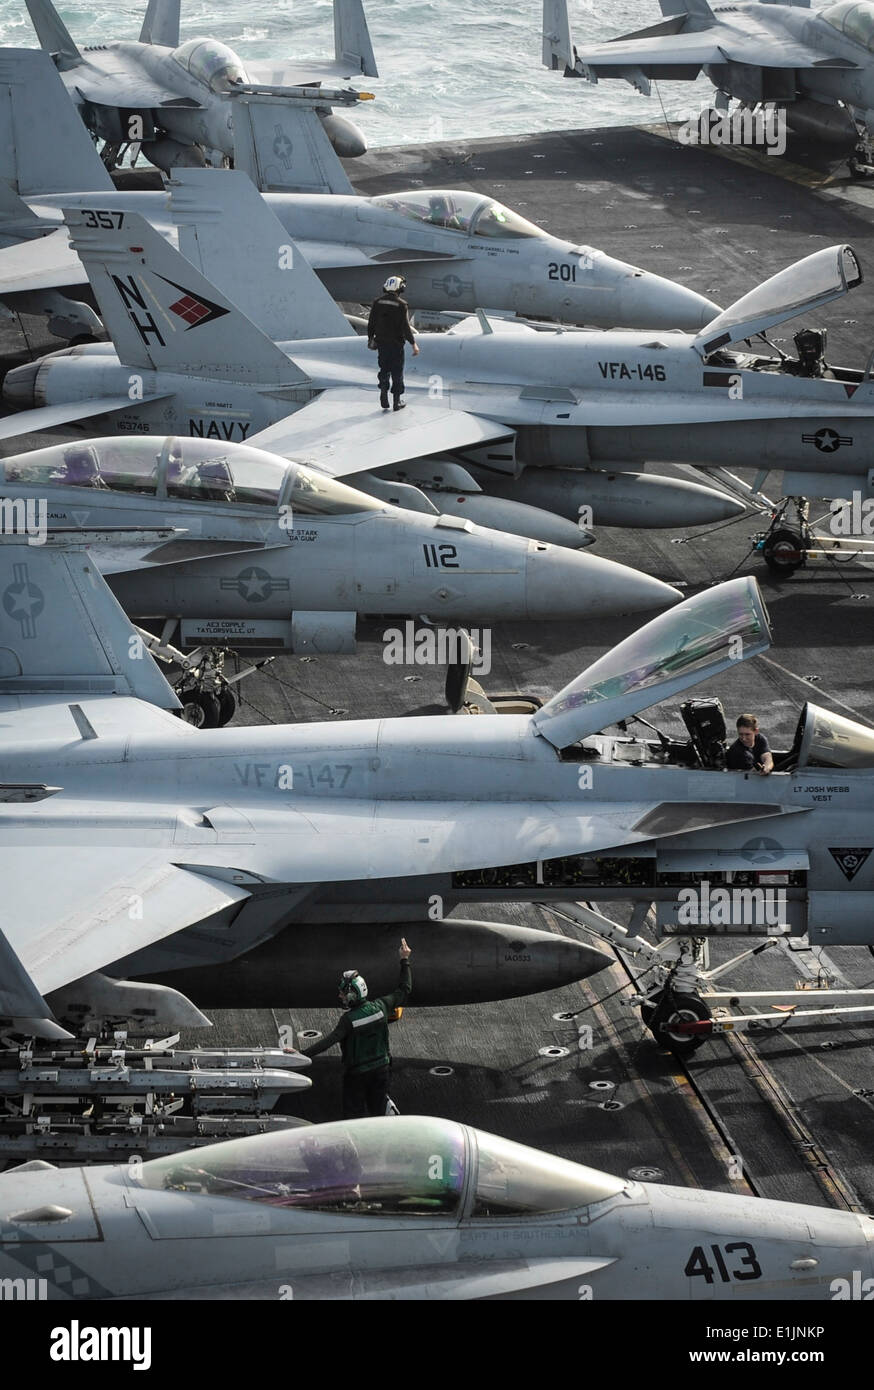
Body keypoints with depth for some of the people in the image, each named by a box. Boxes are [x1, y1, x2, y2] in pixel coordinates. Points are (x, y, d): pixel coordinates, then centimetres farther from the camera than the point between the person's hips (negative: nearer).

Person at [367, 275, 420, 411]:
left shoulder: (377, 302, -1)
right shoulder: (402, 305, -14)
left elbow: (371, 323, 5)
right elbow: (405, 327, -17)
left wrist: (370, 338, 19)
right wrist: (413, 344, -11)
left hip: (381, 343, 3)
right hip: (396, 344, -3)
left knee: (384, 369, 19)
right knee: (397, 371, 7)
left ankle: (383, 391, 1)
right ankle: (397, 401, 11)